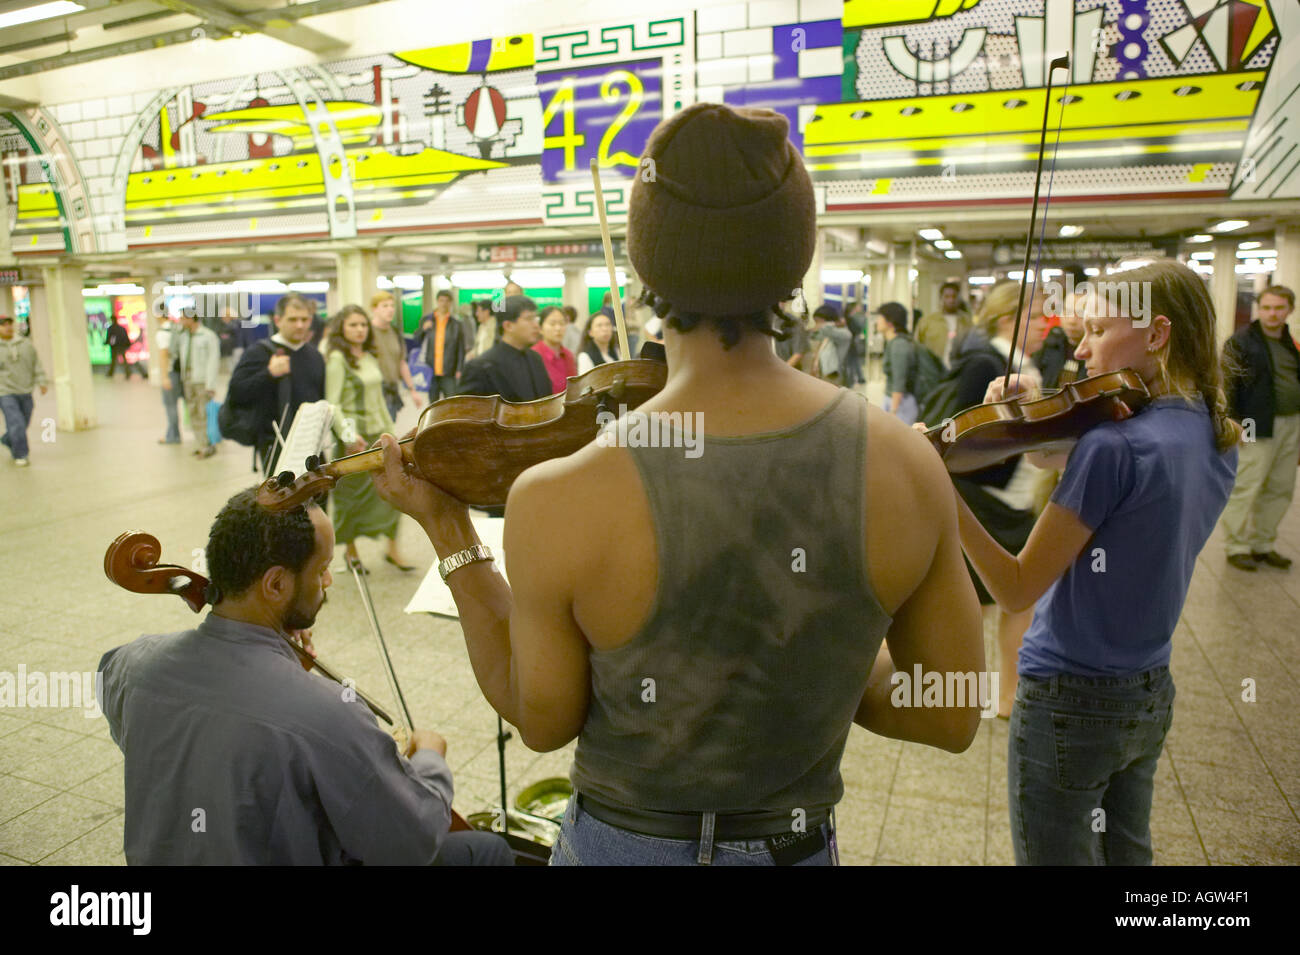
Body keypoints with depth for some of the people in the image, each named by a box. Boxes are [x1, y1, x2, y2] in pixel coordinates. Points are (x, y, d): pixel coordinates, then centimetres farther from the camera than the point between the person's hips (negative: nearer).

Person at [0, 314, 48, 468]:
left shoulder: (25, 343, 6)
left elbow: (36, 363, 9)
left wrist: (42, 381, 0)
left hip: (25, 391, 4)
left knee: (24, 423, 13)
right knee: (16, 424, -12)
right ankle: (20, 455, -1)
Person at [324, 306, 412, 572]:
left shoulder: (371, 357, 12)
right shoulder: (337, 359, -9)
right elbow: (332, 403, -13)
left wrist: (390, 428, 18)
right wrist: (348, 435, -22)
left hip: (378, 431, 6)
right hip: (355, 435, -6)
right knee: (353, 492, 5)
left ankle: (392, 549, 8)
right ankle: (350, 549, 22)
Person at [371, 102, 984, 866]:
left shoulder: (558, 502, -27)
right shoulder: (906, 465, -19)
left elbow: (543, 721, -10)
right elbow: (953, 718, -8)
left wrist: (449, 532, -6)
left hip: (619, 845, -1)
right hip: (803, 846, 2)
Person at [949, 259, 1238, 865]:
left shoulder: (1113, 447, -25)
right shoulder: (1215, 442, 1)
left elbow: (1017, 589, -23)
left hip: (1068, 701, -8)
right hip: (1151, 696, 8)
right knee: (1125, 854, 27)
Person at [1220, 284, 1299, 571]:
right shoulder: (1240, 342, -6)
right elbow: (1228, 386, -12)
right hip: (1259, 427, -7)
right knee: (1246, 488, -3)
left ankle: (1263, 544, 23)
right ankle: (1237, 546, 9)